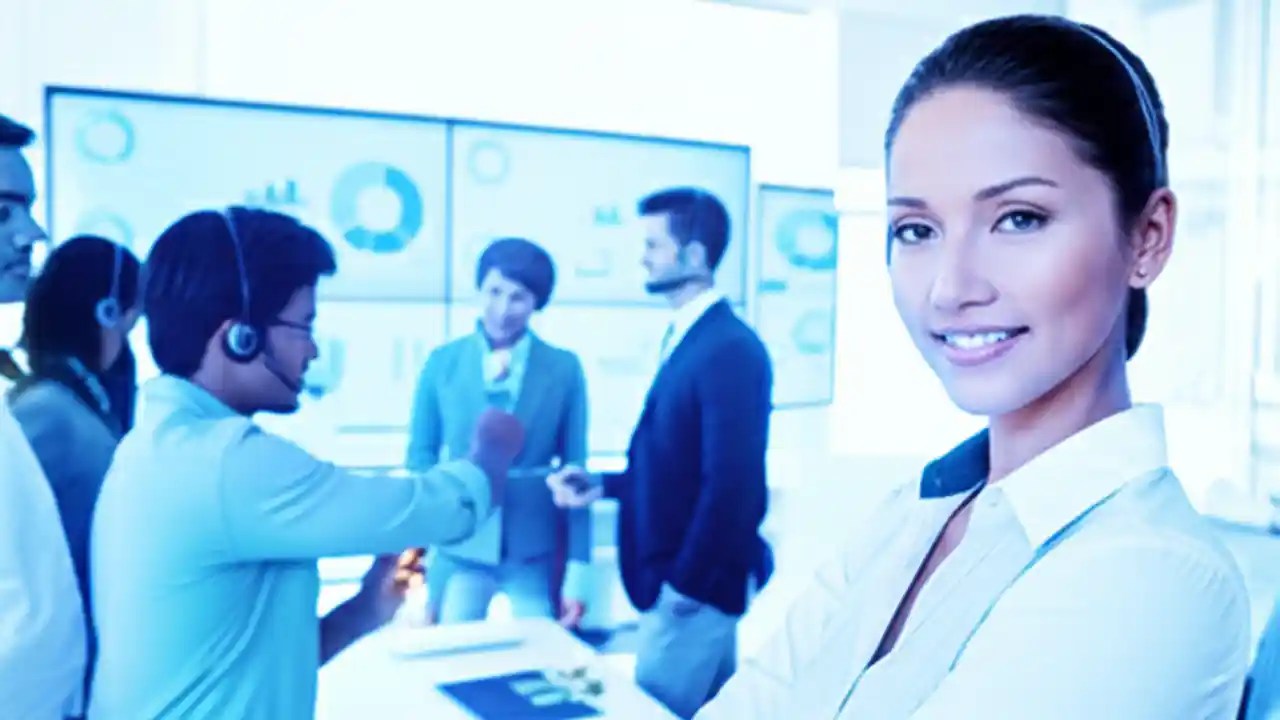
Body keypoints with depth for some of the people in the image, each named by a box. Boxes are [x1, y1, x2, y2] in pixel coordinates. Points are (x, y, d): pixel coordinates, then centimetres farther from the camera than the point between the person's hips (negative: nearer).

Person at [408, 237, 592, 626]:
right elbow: (421, 456, 7)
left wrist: (577, 573, -1)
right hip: (458, 553, 1)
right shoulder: (442, 363, 0)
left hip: (536, 557, 0)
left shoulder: (564, 369, -2)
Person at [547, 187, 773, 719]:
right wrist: (604, 485, 5)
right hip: (679, 576, 9)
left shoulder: (729, 348, -21)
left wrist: (685, 583, -19)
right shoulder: (684, 339, 11)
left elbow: (730, 483, -25)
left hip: (695, 584, -9)